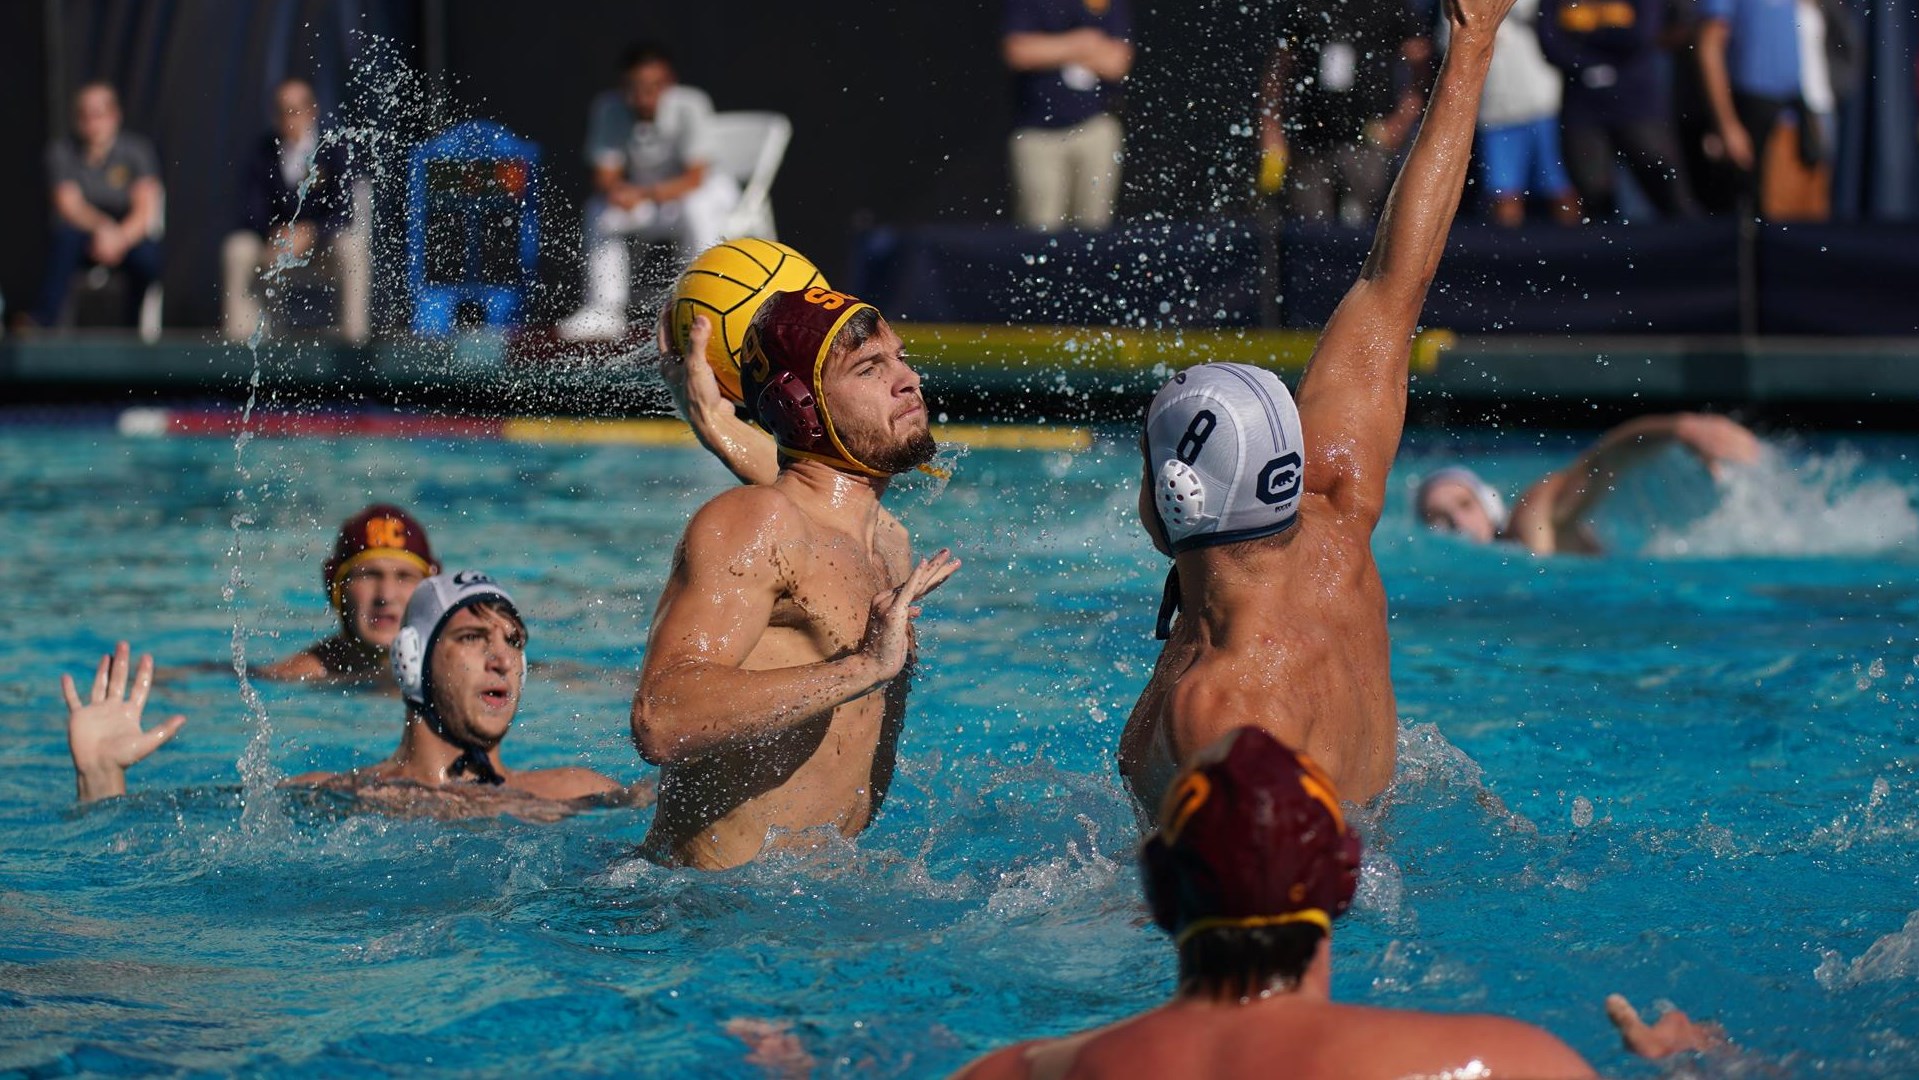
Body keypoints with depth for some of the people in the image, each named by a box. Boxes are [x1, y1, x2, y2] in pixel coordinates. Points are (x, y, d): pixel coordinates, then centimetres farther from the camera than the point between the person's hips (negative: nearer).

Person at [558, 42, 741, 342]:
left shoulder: (689, 106, -24)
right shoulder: (609, 110, -14)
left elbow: (694, 178, -27)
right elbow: (604, 177, -11)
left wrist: (644, 194, -39)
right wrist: (618, 192, -35)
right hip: (642, 198, 4)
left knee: (694, 208, -36)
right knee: (600, 212, -21)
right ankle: (604, 312, -18)